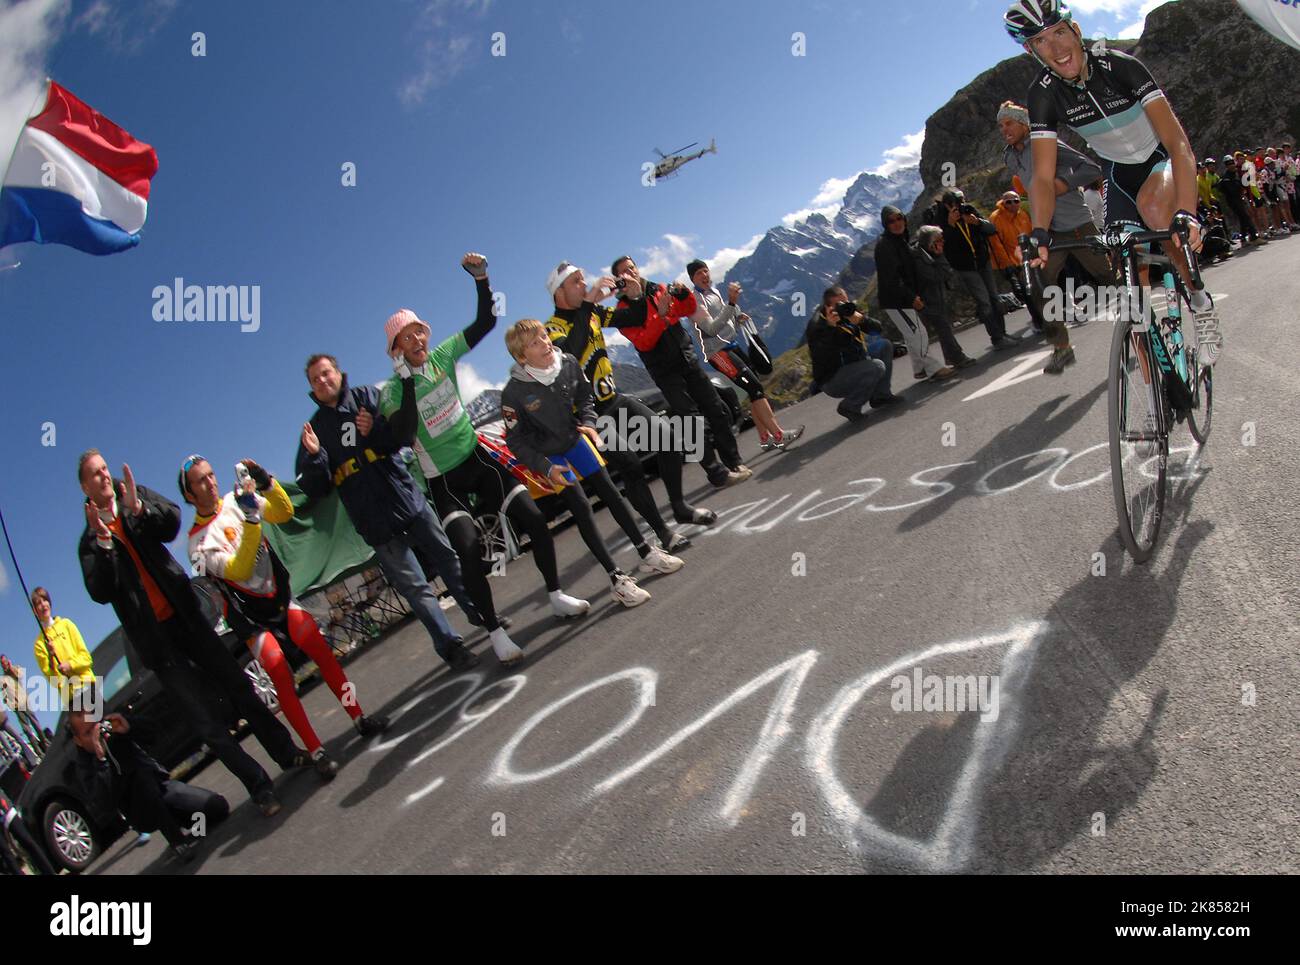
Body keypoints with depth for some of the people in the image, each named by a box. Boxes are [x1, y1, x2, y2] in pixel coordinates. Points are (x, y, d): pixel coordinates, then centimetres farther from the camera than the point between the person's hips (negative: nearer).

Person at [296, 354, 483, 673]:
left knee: (448, 559, 11)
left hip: (409, 499, 1)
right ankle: (450, 646, 7)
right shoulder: (314, 429, 6)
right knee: (415, 589, -1)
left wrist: (376, 430, -25)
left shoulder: (367, 397, 4)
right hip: (375, 522, 0)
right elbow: (315, 488, 1)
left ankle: (479, 613, 30)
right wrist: (315, 456, -17)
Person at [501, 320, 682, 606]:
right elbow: (516, 441, -16)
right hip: (548, 456, -4)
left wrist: (588, 423, -12)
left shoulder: (568, 363, -16)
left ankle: (647, 555, 22)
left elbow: (585, 397, 4)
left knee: (610, 493, 8)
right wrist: (546, 468, -20)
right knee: (582, 509, -7)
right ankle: (616, 579, -1)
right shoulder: (514, 392, -27)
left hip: (575, 439, 4)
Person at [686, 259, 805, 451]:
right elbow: (711, 329, -26)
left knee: (754, 389, 8)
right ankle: (779, 436, -19)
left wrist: (737, 317, 2)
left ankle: (765, 438, 14)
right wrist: (732, 303, -33)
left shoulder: (714, 291, 13)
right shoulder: (696, 299, -14)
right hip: (718, 351, -9)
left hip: (732, 346, 9)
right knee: (755, 387, -17)